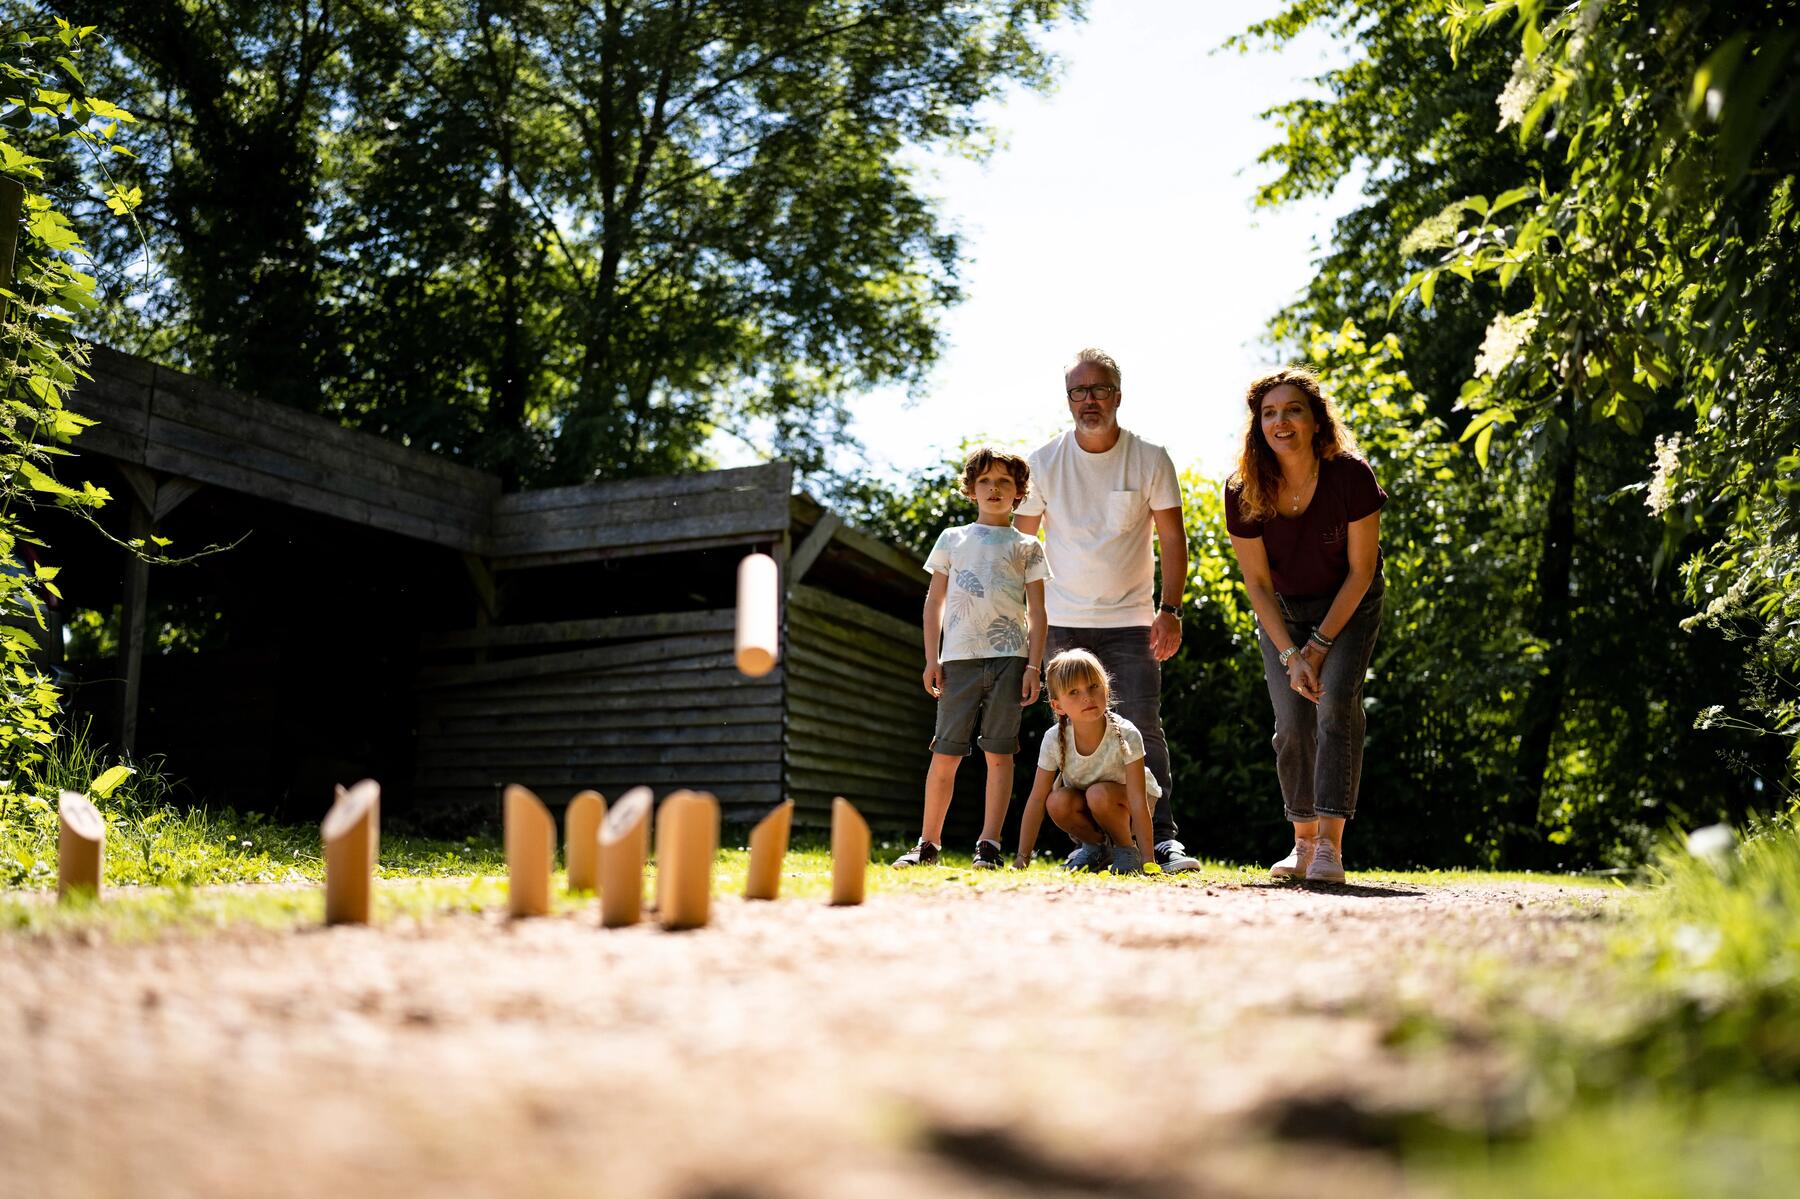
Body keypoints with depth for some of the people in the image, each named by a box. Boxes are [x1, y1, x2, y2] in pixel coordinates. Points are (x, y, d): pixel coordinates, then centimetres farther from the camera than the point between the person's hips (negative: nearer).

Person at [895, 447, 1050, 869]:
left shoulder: (1026, 546, 12)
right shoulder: (952, 539, 14)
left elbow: (1037, 612, 7)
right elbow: (934, 602, 13)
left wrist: (1034, 665, -3)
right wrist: (931, 659, 4)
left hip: (1009, 658, 0)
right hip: (959, 658, 1)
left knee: (999, 754, -1)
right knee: (945, 753, 0)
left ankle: (989, 846, 3)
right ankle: (928, 843, 9)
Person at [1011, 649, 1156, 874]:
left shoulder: (1126, 735, -30)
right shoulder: (1054, 739, -22)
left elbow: (1138, 801, -30)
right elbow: (1037, 800, -18)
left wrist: (1147, 860, -34)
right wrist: (1022, 857, -19)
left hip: (1123, 806, -3)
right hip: (1086, 813, 3)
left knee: (1099, 794, -35)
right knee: (1058, 801, -29)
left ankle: (1127, 848, -7)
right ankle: (1094, 845, 0)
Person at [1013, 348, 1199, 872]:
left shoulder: (1151, 460, -3)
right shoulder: (1043, 462, -1)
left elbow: (1173, 539, 0)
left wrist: (1170, 609, -11)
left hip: (1131, 620, -1)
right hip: (1063, 622, 1)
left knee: (1143, 728, -8)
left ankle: (1164, 838, -3)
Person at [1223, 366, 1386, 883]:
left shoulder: (1350, 476, -24)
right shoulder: (1244, 491, -19)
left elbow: (1361, 571, -17)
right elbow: (1257, 582, -11)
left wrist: (1318, 646, -18)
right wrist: (1290, 655, -18)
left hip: (1348, 606, -2)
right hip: (1282, 611, 2)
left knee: (1336, 698, -22)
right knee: (1292, 721, -7)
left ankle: (1330, 846, -22)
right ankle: (1303, 843, 12)